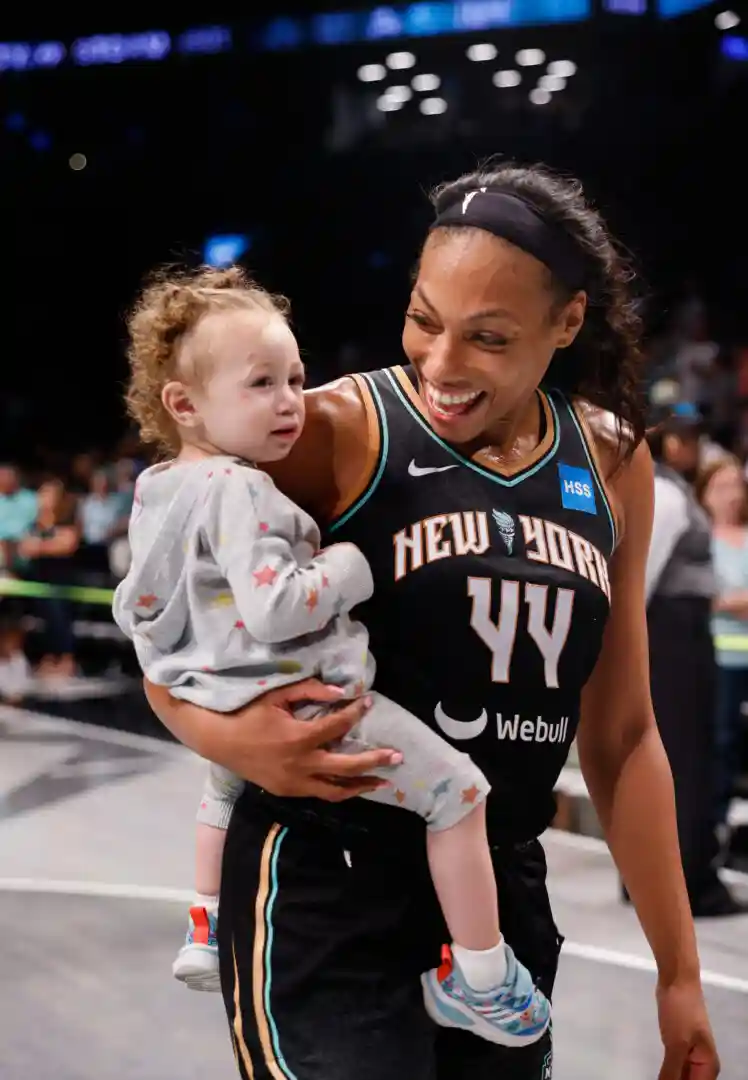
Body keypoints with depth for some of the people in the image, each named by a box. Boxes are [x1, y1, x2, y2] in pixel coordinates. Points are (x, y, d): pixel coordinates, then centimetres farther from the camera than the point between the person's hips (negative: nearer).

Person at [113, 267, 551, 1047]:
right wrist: (347, 567, -19)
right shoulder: (239, 491, -23)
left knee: (225, 783, 43)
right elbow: (274, 610, -33)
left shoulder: (155, 491, 6)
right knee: (456, 789, -1)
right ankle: (483, 986, 7)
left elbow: (133, 608, 17)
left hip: (222, 713, 10)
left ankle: (208, 931, 54)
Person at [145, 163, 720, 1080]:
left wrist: (677, 969, 11)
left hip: (507, 898, 5)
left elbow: (621, 737, 9)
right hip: (327, 898, -5)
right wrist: (224, 734, -24)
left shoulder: (612, 465, 3)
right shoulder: (334, 431, -12)